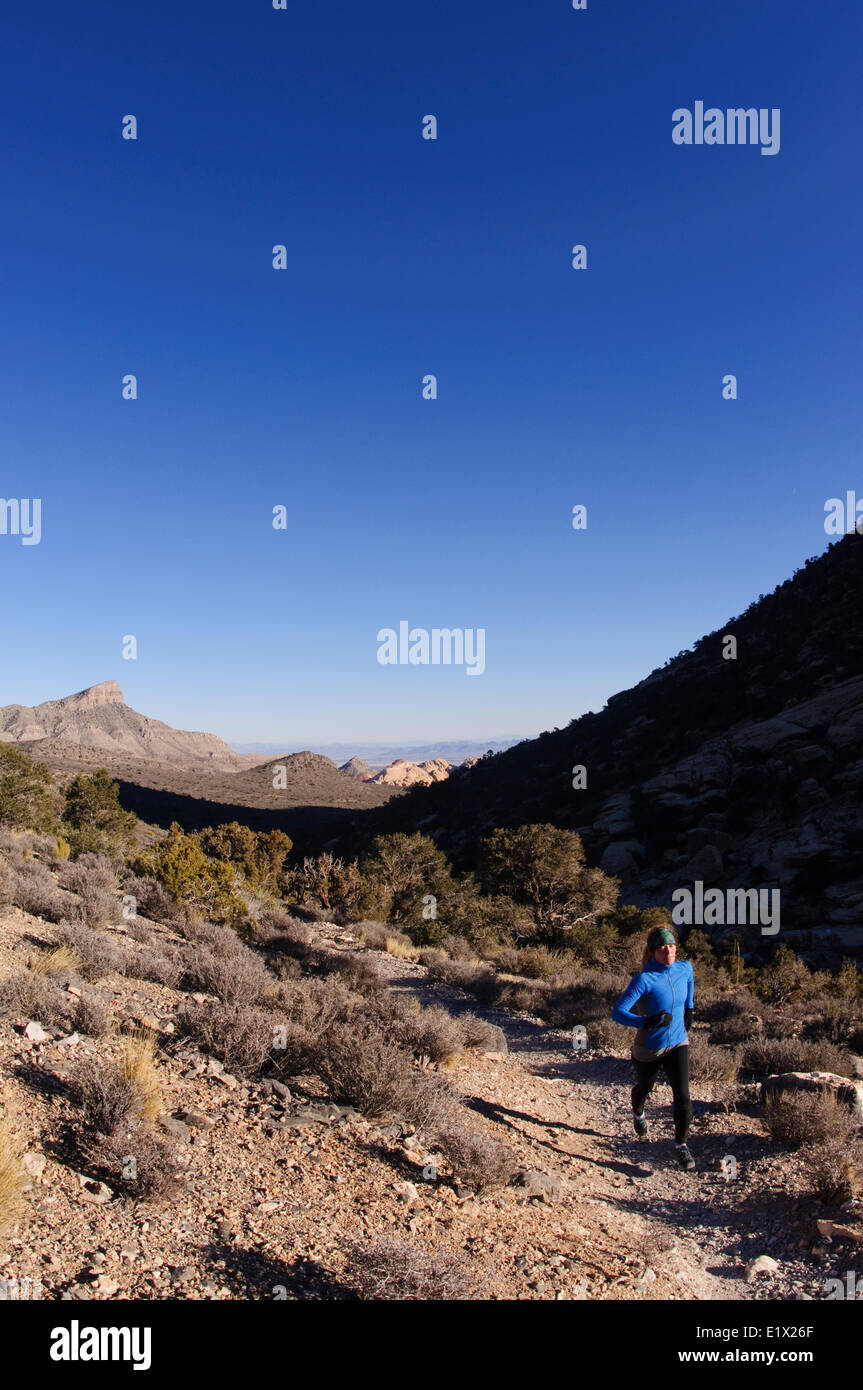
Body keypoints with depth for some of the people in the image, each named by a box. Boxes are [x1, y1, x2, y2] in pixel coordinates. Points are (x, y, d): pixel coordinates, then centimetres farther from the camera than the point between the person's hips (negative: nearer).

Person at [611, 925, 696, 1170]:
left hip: (678, 1044, 3)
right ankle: (638, 1113, 59)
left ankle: (681, 1145, 13)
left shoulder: (684, 968, -11)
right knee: (644, 1088, 24)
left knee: (683, 1097, -11)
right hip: (648, 1049, -2)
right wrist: (648, 1022, -44)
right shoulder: (644, 979, -28)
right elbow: (618, 1013, -31)